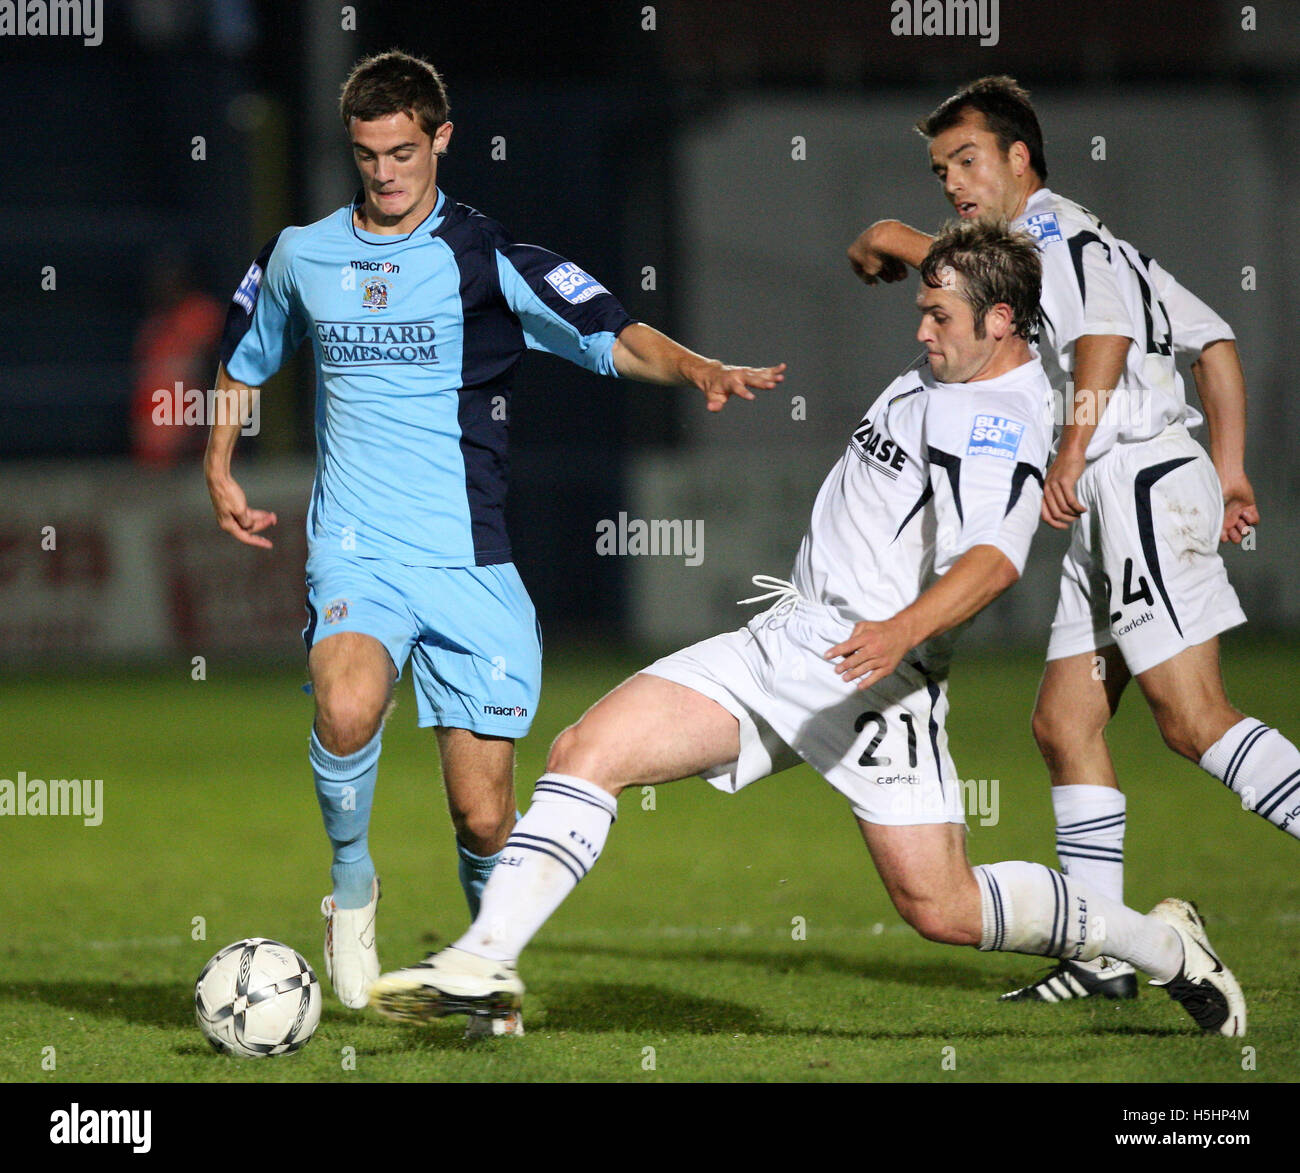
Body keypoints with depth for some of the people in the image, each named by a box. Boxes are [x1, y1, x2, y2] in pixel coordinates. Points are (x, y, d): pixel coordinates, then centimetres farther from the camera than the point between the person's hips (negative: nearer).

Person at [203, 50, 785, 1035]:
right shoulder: (301, 257, 8)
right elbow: (244, 361, 29)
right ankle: (352, 887, -5)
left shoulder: (489, 260, -1)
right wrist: (220, 472, 21)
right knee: (348, 705, -32)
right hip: (357, 552, 1)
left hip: (472, 563, -1)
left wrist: (699, 369, -29)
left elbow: (615, 336, -11)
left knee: (484, 814, -3)